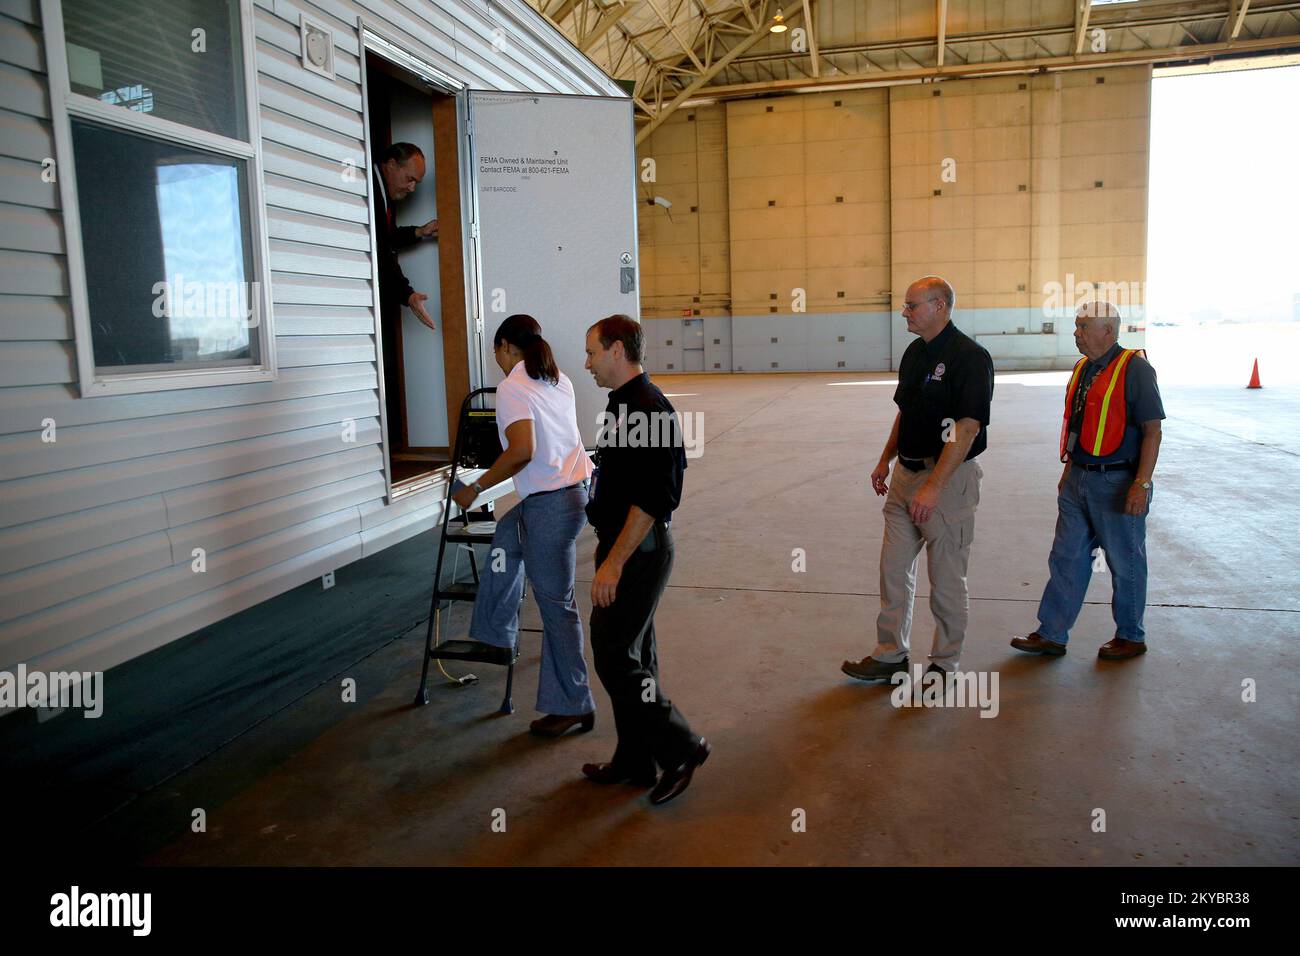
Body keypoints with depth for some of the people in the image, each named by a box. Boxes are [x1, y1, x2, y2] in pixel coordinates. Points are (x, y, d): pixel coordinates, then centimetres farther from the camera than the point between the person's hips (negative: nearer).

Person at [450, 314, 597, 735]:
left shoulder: (512, 388, -12)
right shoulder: (559, 380, 12)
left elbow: (522, 452, -26)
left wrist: (476, 488, -15)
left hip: (551, 503, -9)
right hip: (576, 487, 9)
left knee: (555, 602, 0)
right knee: (506, 537, 29)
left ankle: (572, 704, 11)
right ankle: (497, 637, 39)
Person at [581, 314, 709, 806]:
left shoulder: (648, 409, -20)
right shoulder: (624, 404, 13)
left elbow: (650, 500, -25)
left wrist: (613, 562, -24)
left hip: (639, 551, -10)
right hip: (626, 548, 10)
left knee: (615, 658, -5)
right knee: (630, 654, 15)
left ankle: (680, 747, 9)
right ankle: (634, 761, 27)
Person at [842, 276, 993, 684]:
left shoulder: (969, 356, -16)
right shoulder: (915, 353, 11)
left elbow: (967, 428, -22)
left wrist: (933, 486, -27)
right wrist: (885, 460, 17)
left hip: (949, 478, -8)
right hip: (906, 473, 8)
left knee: (947, 578, 5)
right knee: (893, 569, 11)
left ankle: (945, 663, 20)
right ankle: (890, 655, 23)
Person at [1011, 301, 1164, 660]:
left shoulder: (1135, 368, -12)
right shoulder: (1083, 368, 11)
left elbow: (1152, 431, -15)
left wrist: (1142, 484, -20)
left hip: (1117, 483, -8)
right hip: (1079, 481, 8)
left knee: (1125, 563, 7)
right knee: (1066, 559, 9)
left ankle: (1130, 637, 23)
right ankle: (1051, 635, 15)